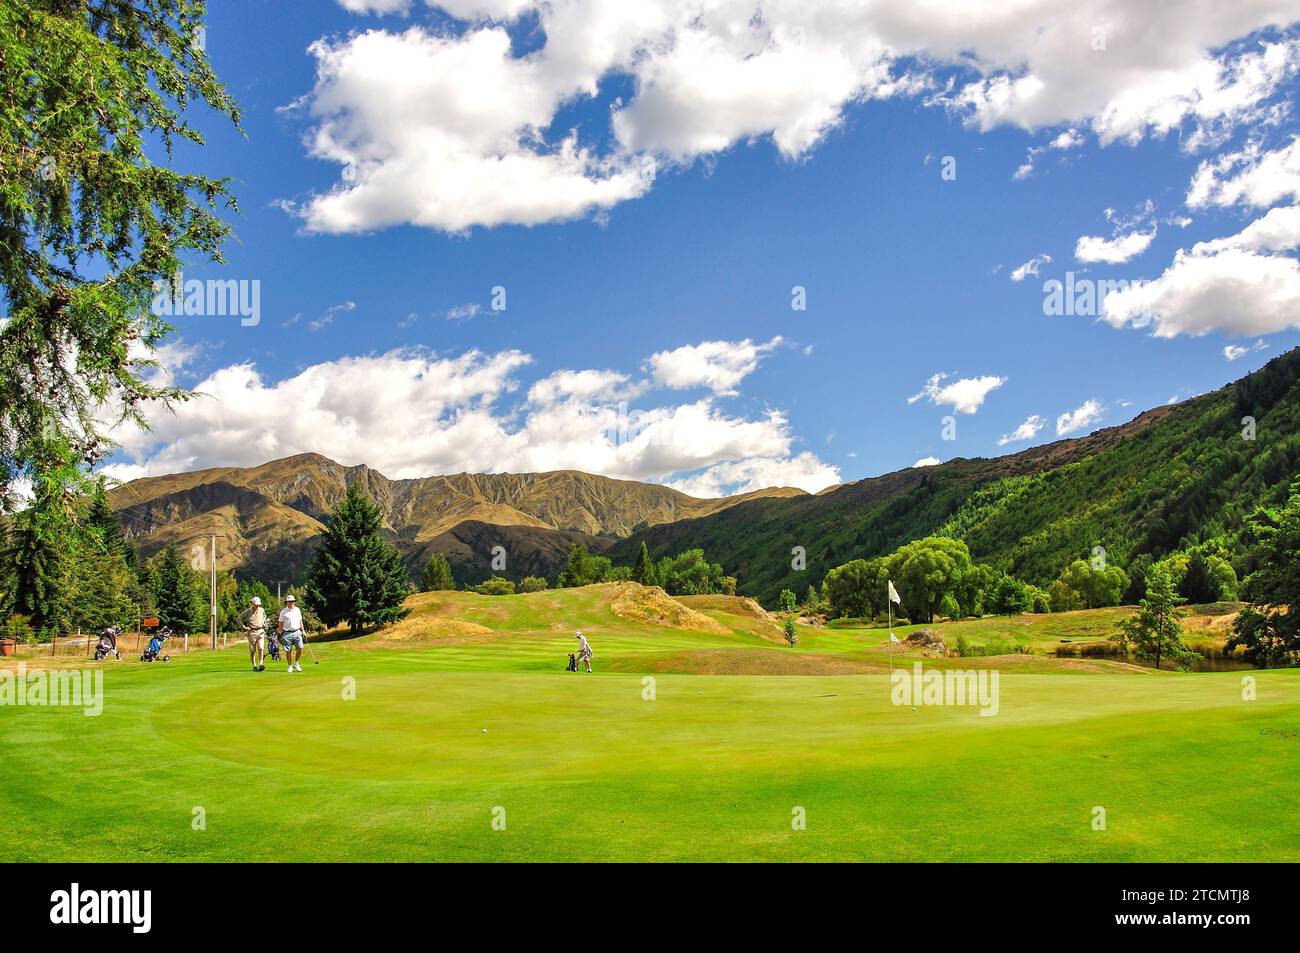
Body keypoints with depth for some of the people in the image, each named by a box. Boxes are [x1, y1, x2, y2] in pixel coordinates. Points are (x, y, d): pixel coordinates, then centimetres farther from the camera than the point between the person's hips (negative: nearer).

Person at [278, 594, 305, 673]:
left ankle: (296, 663, 9)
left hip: (297, 632, 2)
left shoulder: (297, 610, 13)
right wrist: (281, 633, -3)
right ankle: (290, 666, 11)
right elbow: (281, 623, 3)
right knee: (288, 651, -1)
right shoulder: (283, 611, 3)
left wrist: (303, 631, 15)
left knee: (300, 648, -11)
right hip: (287, 633, -2)